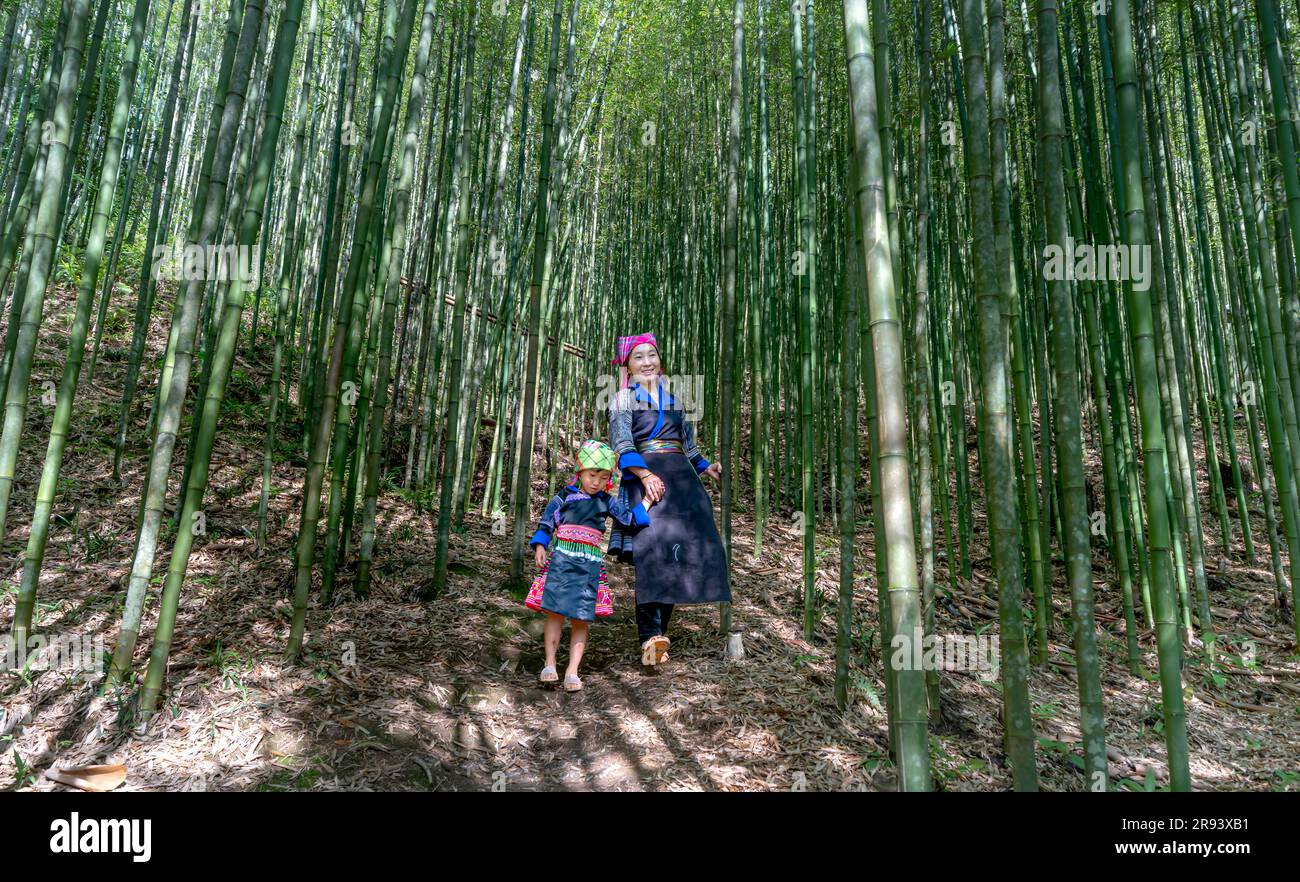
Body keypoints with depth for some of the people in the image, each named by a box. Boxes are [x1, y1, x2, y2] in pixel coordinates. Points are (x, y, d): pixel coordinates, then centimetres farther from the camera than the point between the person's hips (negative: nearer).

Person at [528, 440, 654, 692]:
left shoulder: (608, 502, 11)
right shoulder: (564, 496, 5)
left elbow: (630, 517, 7)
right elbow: (546, 523, 5)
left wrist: (648, 500, 4)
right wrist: (539, 546, -6)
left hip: (590, 565, 2)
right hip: (561, 559, -2)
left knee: (581, 618, 0)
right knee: (555, 611, -4)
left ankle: (572, 672, 5)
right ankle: (550, 665, 10)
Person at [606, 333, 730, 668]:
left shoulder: (674, 399, 24)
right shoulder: (623, 399, 9)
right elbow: (622, 442, -5)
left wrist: (705, 467, 11)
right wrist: (645, 475, -19)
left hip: (680, 477, 5)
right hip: (644, 479, -5)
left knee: (686, 545, -7)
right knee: (652, 548, -19)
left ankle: (658, 629, -1)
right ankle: (651, 637, -22)